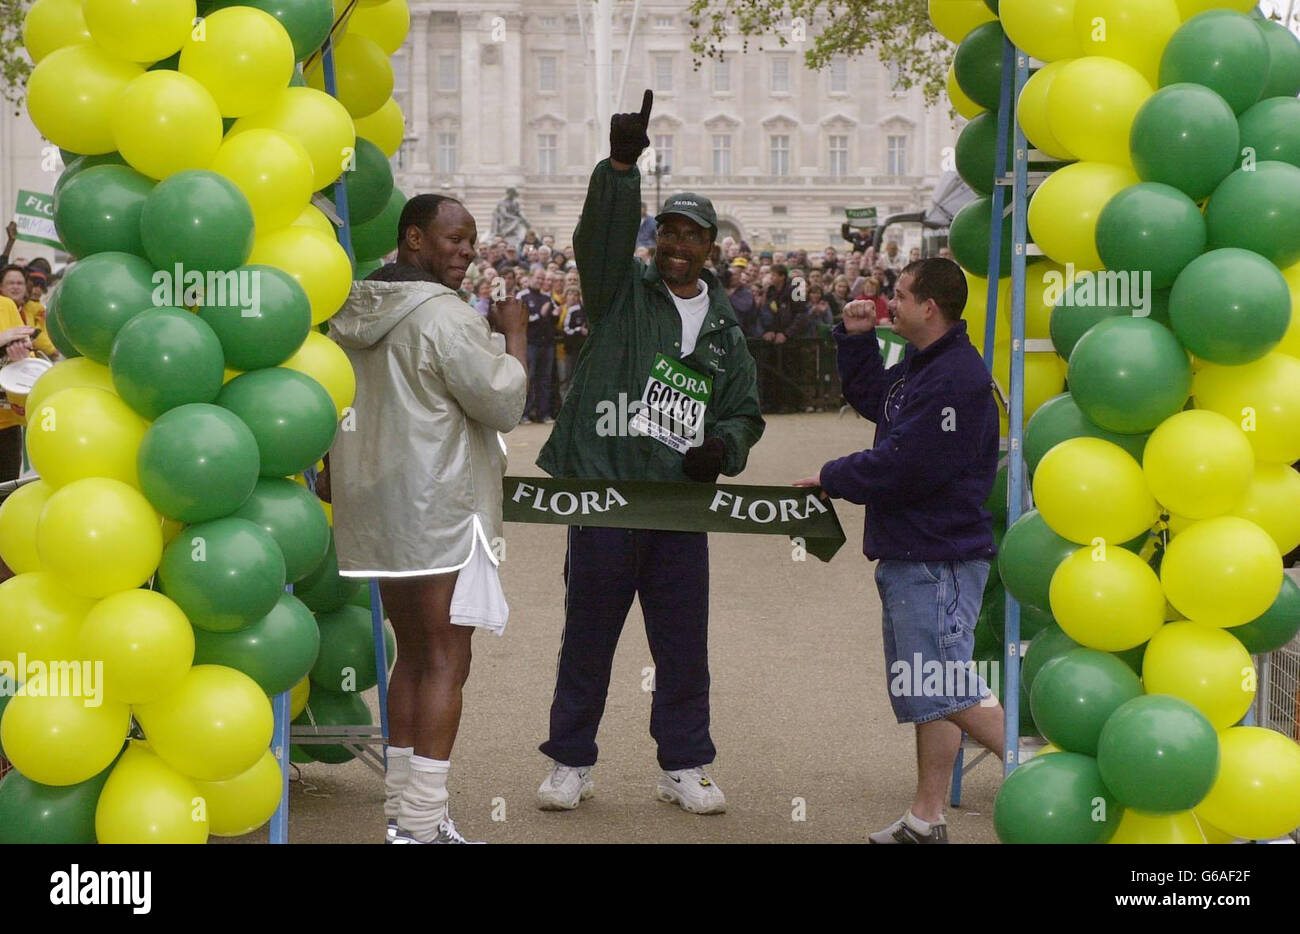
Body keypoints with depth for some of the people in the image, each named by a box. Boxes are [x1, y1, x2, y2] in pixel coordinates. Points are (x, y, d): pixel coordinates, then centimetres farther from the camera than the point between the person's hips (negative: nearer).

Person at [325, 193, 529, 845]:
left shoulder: (351, 314, 11)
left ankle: (402, 810, 21)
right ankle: (423, 823, -8)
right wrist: (514, 336, 0)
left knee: (412, 655, 17)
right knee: (446, 660, -6)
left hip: (376, 509, 9)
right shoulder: (444, 315, -16)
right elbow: (503, 404, -13)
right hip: (440, 510, -9)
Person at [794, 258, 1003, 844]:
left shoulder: (956, 378, -20)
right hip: (909, 554, 11)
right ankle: (926, 821, 18)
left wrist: (834, 478, -8)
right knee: (924, 691, 12)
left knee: (945, 690, -13)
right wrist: (855, 337, 18)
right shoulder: (917, 367, 14)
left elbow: (903, 465, -23)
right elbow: (870, 399, 32)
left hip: (939, 558, -11)